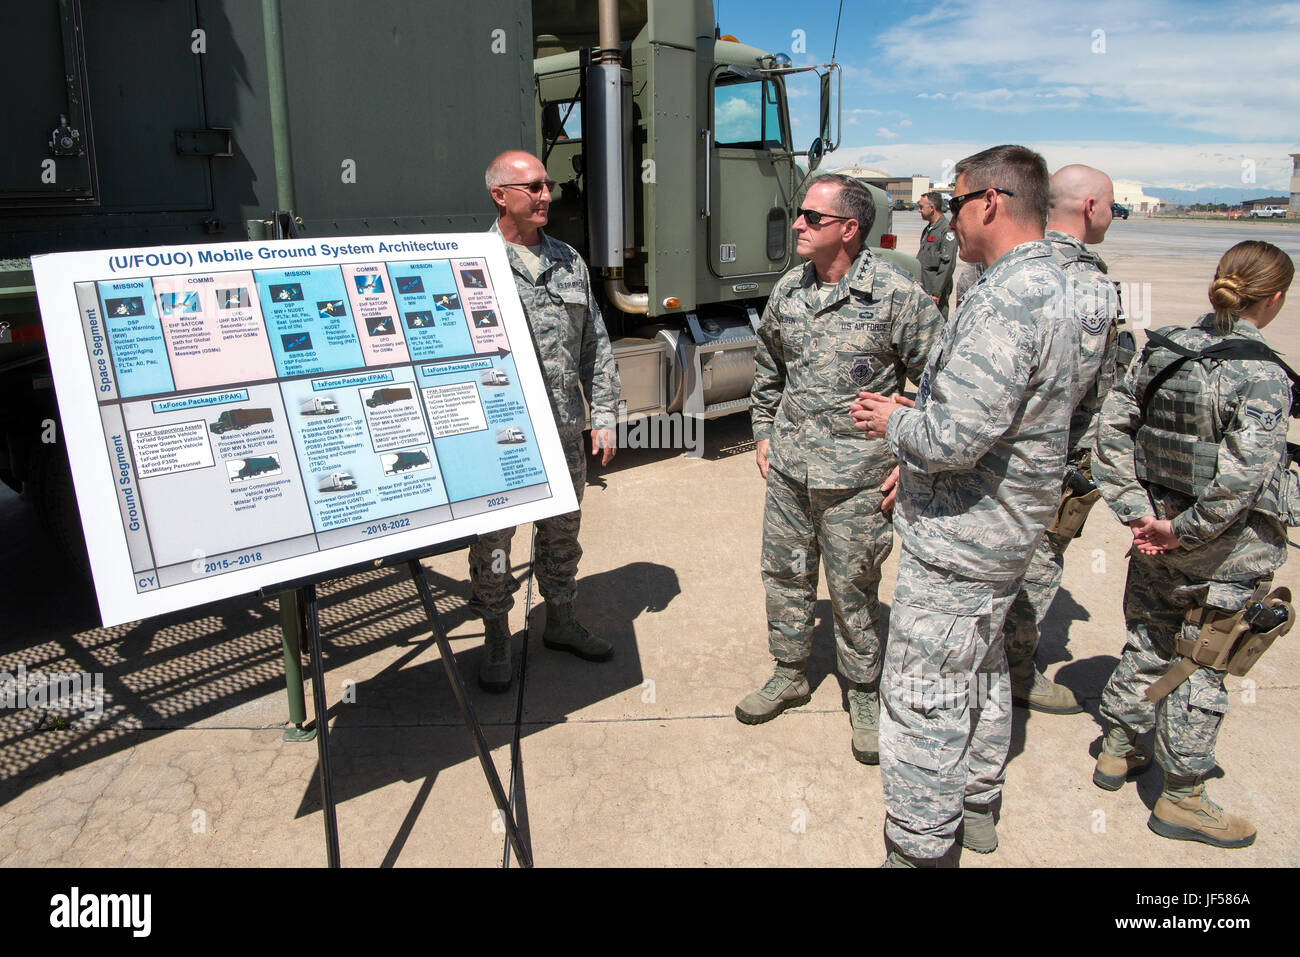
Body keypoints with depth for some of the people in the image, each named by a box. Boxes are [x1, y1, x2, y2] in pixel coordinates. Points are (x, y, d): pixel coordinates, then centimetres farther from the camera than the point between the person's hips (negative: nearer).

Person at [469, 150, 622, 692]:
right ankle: (496, 640, 23)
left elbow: (595, 345, 13)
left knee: (562, 533, 17)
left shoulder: (568, 260, 10)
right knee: (492, 540, 5)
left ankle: (561, 623, 35)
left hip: (563, 429, 5)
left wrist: (603, 415, 9)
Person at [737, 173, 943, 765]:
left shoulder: (896, 294, -12)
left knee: (853, 589, 6)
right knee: (785, 573, 16)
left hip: (857, 474, -5)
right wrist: (763, 433, 17)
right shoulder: (789, 289, 5)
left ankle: (864, 693, 28)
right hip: (789, 465, 6)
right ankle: (789, 675, 36)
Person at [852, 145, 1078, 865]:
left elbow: (954, 436, -31)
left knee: (923, 698, 2)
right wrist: (913, 437, 10)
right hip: (1000, 532, 11)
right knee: (981, 670, 25)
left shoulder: (1004, 304, -25)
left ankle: (918, 849, 17)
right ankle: (976, 806, 44)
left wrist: (895, 422, -12)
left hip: (957, 538, -11)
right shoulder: (1045, 284, 10)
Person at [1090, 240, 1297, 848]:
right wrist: (1182, 531, -14)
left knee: (1148, 642, 22)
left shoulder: (1161, 350, -2)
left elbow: (1111, 428, -2)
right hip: (1225, 553, -6)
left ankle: (1117, 751, 38)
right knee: (1200, 667, 8)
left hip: (1158, 534, 6)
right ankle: (1181, 800, 23)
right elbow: (1238, 479, -27)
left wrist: (1136, 512, -3)